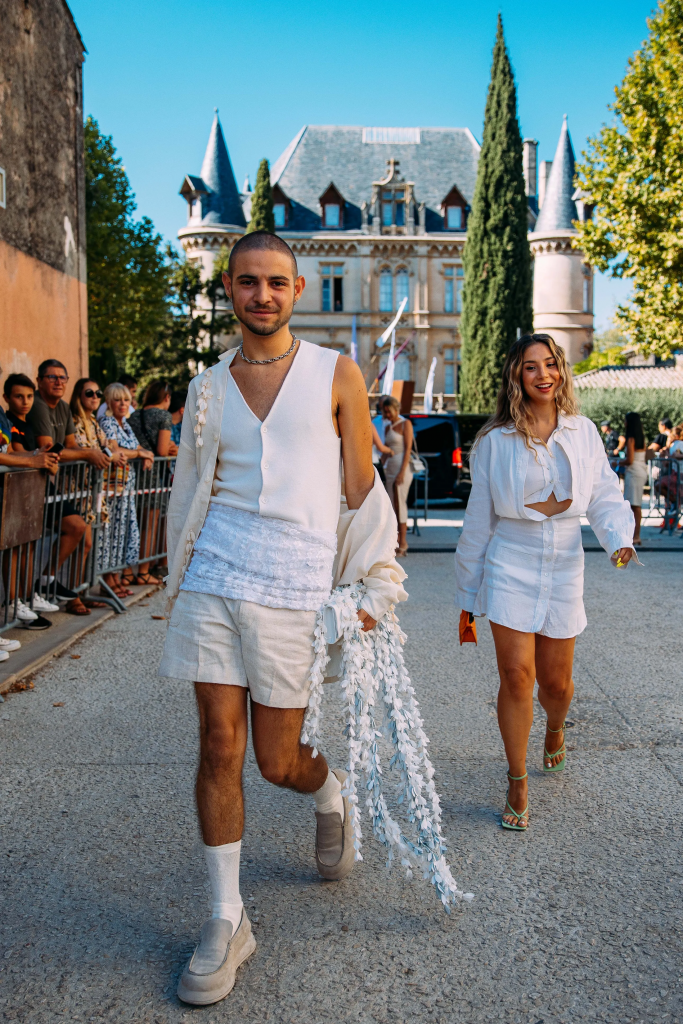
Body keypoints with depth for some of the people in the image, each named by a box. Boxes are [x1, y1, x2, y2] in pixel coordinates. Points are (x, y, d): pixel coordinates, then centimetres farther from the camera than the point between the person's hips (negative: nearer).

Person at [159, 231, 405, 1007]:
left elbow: (363, 490, 4)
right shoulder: (207, 389, 10)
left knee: (277, 759, 6)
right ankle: (226, 921, 19)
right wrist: (178, 587, 15)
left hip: (298, 589, -2)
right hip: (216, 581, 2)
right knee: (219, 747, 3)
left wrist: (378, 586, 0)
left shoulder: (337, 375, 3)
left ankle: (330, 794, 43)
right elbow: (189, 494, 16)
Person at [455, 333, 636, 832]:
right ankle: (518, 786, 9)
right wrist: (469, 591, 7)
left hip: (564, 570, 2)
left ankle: (555, 728, 47)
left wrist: (620, 538, -18)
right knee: (516, 675, -9)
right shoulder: (495, 441, -1)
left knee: (556, 680, 10)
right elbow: (478, 519, 4)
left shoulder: (584, 432, 4)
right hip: (510, 568, -2)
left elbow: (605, 496, 4)